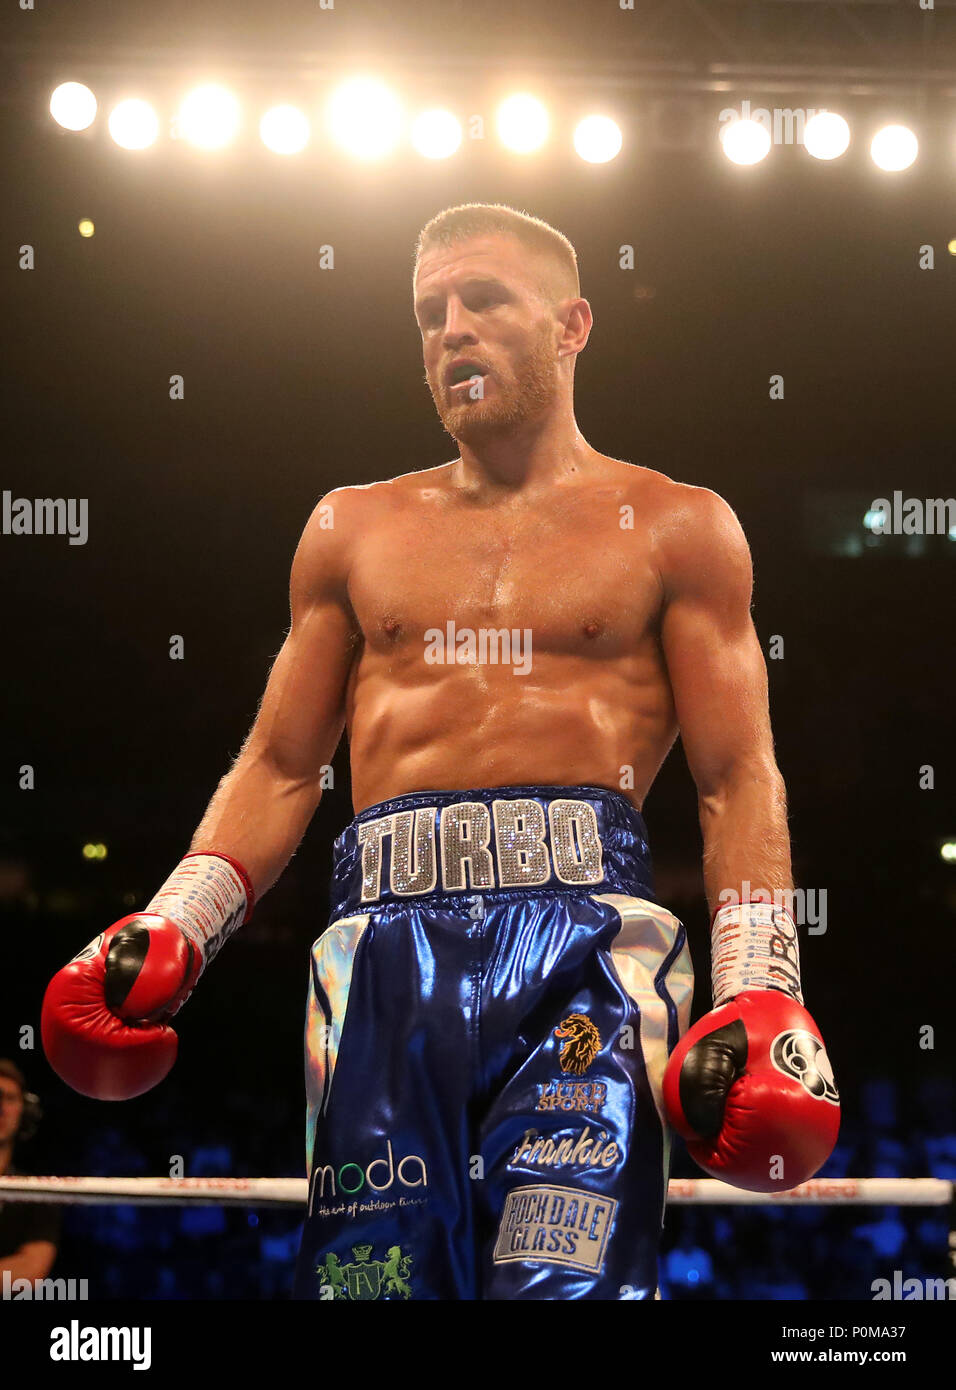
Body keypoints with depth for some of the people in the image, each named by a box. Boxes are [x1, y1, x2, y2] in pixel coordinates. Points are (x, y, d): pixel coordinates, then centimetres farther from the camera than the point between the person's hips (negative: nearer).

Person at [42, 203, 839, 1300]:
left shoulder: (672, 529, 15)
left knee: (568, 1279, -20)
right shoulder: (354, 529, 24)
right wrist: (173, 928, 7)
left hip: (585, 932, -3)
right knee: (371, 1277, -5)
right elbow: (280, 767, 22)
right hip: (383, 946, 3)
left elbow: (739, 777, 8)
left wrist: (759, 993, -6)